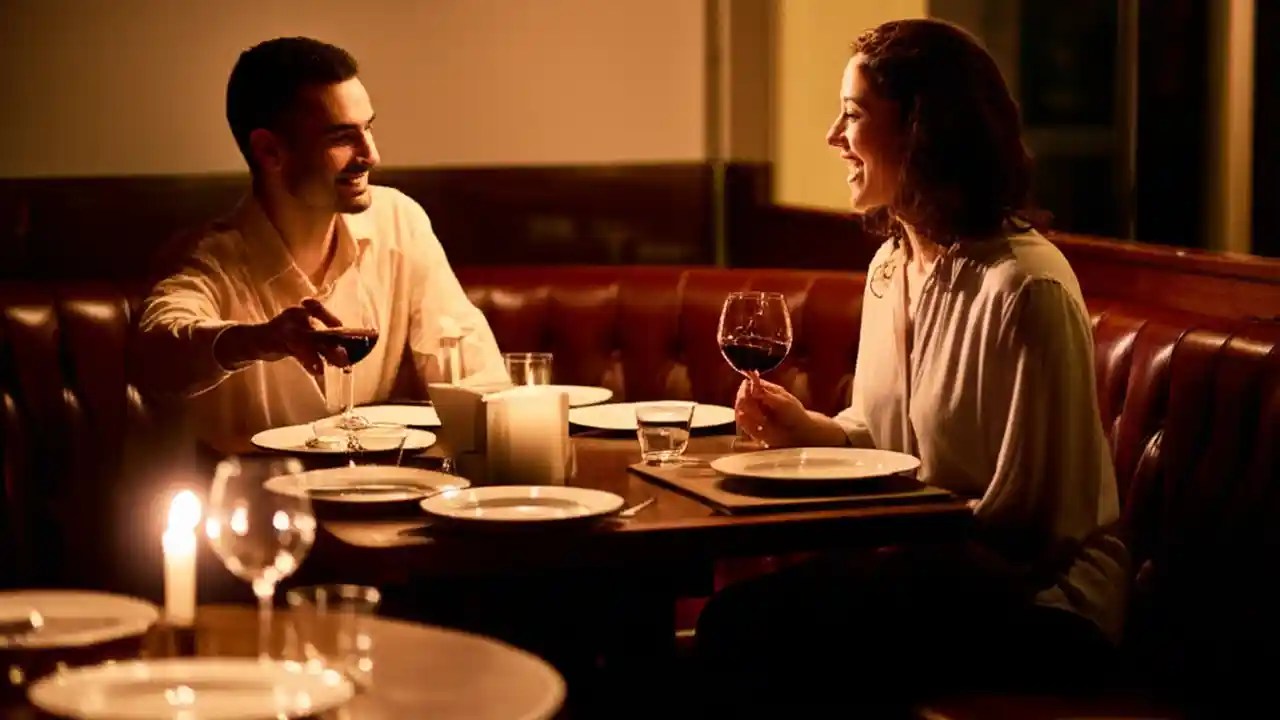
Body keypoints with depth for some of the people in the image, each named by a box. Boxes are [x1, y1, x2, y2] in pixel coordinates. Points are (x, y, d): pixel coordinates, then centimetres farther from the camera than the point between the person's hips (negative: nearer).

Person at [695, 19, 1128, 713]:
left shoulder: (1024, 288, -19)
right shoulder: (890, 264, 10)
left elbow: (1028, 521, -18)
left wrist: (897, 539, -15)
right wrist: (809, 429, 3)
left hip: (1037, 602, -8)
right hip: (919, 564, 8)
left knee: (758, 628, -24)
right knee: (731, 619, -16)